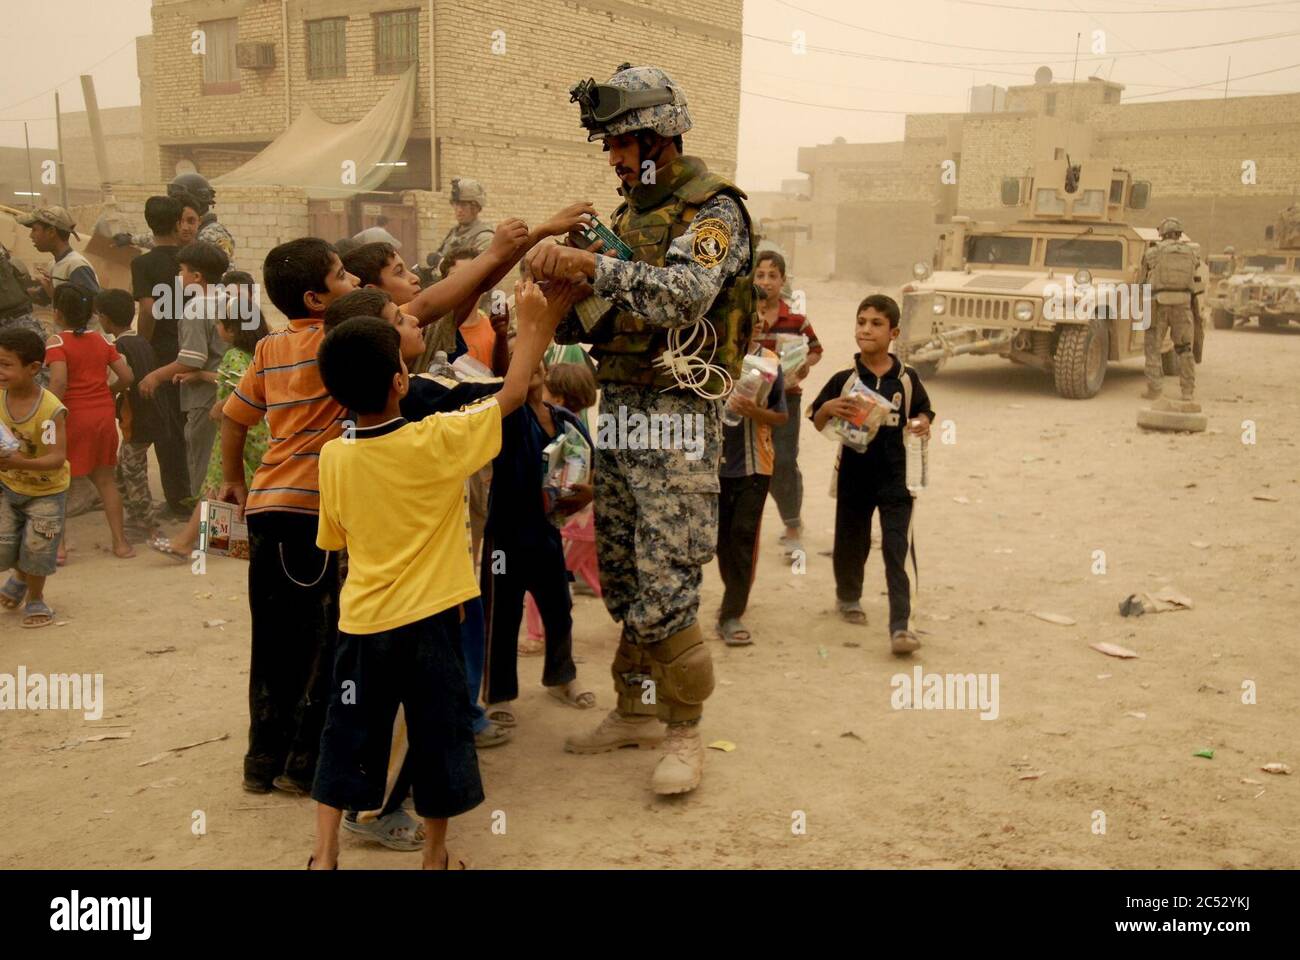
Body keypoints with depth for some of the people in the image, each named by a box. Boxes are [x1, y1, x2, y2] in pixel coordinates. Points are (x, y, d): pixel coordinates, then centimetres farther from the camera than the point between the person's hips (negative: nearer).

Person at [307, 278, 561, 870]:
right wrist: (534, 327, 7)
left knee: (348, 737, 16)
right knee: (437, 739, 12)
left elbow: (334, 539, 8)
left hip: (362, 623, 3)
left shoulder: (333, 457, -4)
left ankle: (324, 854, 22)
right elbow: (511, 395, -5)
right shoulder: (436, 441, -15)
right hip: (428, 621, -3)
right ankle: (435, 856, 24)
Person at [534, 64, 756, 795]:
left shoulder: (715, 212, -7)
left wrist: (594, 266, -33)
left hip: (677, 415, -8)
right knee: (621, 582, 13)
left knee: (664, 593, -9)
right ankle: (635, 712, 28)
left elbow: (686, 294, -27)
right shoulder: (630, 215, 17)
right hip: (618, 408, 8)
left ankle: (685, 732, 8)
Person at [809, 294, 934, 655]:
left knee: (897, 552, -6)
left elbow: (923, 412, 12)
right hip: (854, 477, 1)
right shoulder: (844, 380, -3)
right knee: (851, 544, 17)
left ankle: (900, 626, -8)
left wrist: (923, 423, -11)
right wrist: (829, 408, -20)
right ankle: (848, 598, 43)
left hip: (896, 478, -1)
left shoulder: (907, 379, -1)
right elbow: (818, 423, 2)